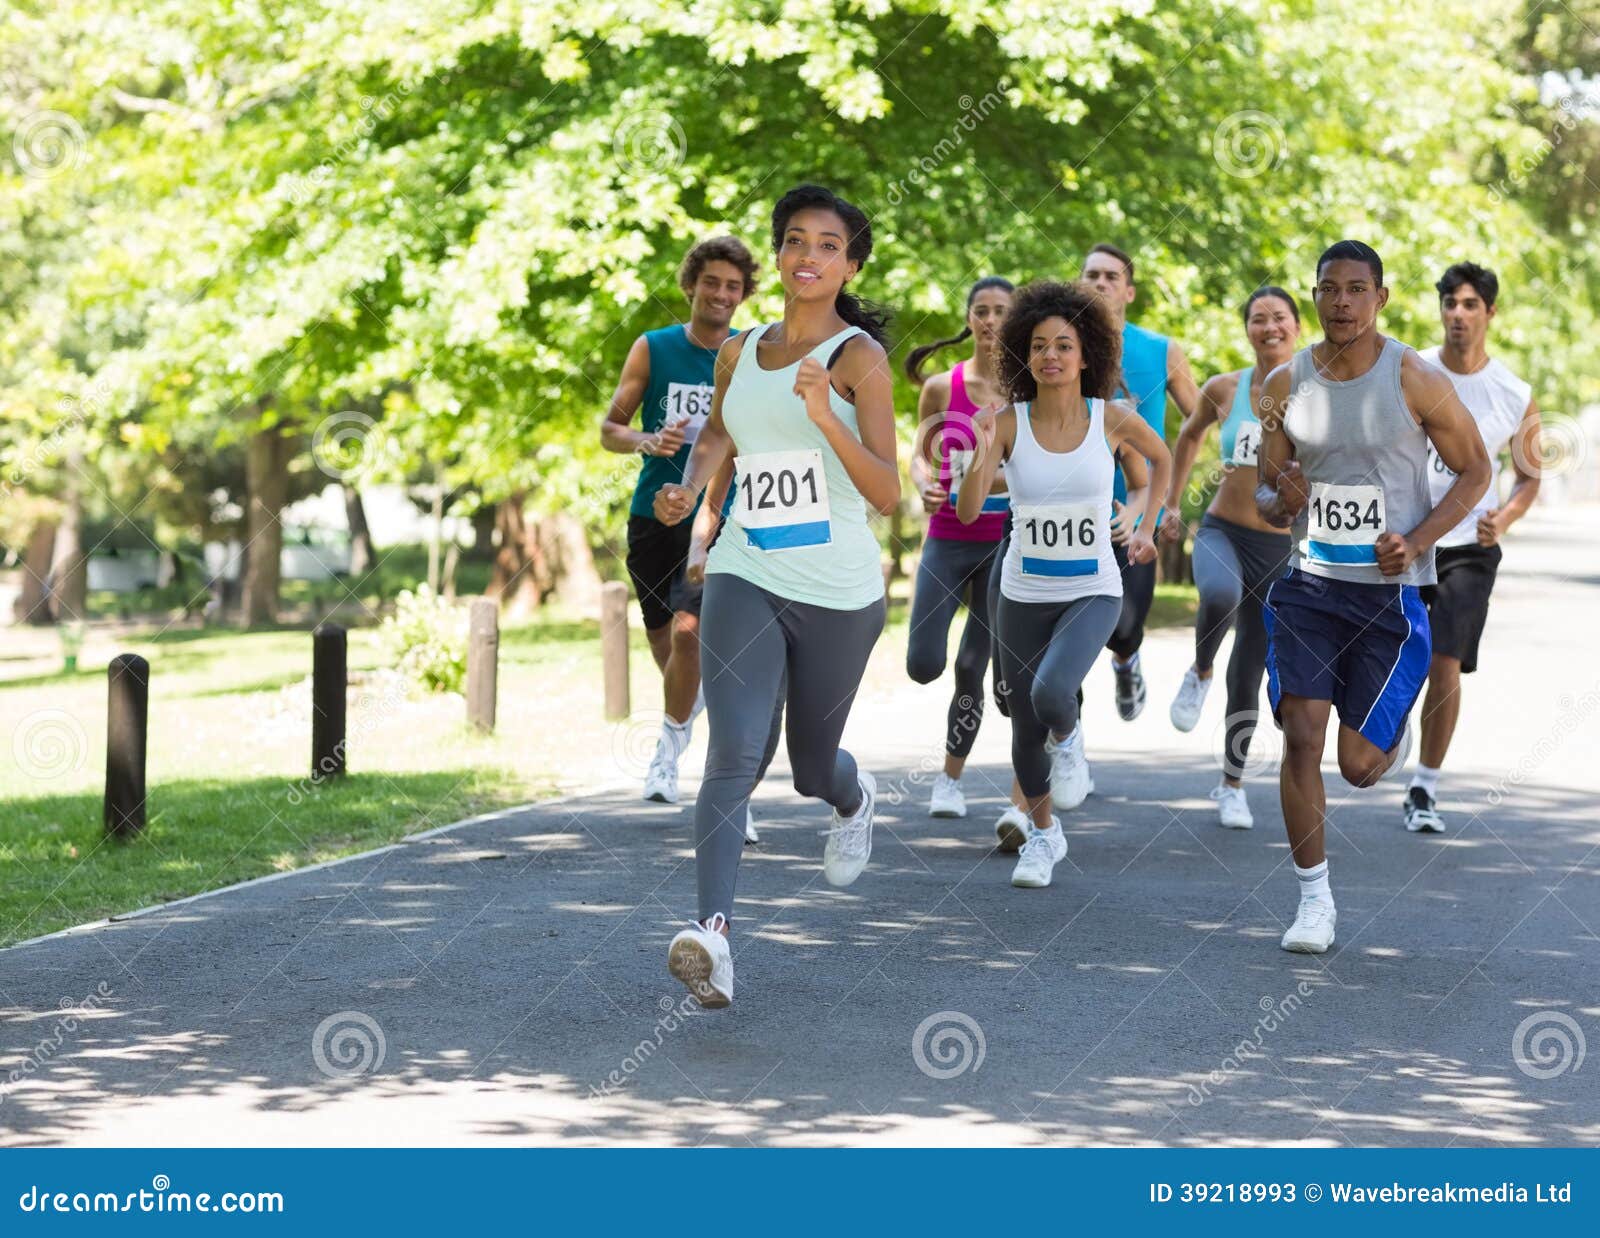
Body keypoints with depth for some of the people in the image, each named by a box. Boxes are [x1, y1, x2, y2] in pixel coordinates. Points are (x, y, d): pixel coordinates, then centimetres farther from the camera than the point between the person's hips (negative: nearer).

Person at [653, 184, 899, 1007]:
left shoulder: (857, 357, -9)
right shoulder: (740, 353, 6)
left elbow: (888, 494, -17)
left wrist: (826, 418, -30)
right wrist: (689, 487, 10)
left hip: (838, 593, -2)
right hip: (745, 577, 2)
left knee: (812, 769, 15)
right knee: (735, 752, -19)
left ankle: (856, 799, 52)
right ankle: (713, 930, -28)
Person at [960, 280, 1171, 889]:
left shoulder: (1112, 419, -8)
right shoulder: (1008, 424, -10)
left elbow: (1161, 458, 14)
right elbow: (966, 512, -19)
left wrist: (1146, 527, 8)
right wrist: (982, 457, -35)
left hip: (1092, 592, -2)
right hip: (1024, 594, 2)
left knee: (1051, 694, -29)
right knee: (1025, 730, 10)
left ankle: (1069, 742, 8)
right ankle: (1043, 834, 37)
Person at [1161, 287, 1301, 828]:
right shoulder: (1223, 390, -1)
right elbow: (1189, 437, 19)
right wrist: (1171, 504, 18)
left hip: (1281, 548, 0)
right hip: (1222, 533, 0)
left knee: (1249, 674, 7)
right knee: (1220, 595, -37)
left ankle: (1232, 785, 26)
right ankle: (1200, 672, -6)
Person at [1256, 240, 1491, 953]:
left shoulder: (1414, 380, -8)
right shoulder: (1286, 384, 2)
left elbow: (1474, 470, 0)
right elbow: (1266, 497, 11)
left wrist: (1416, 542, -14)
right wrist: (1281, 501, -15)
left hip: (1392, 592, -2)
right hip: (1309, 583, 2)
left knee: (1358, 764, 0)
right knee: (1301, 737, -10)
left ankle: (1392, 733, 38)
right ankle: (1314, 899, 1)